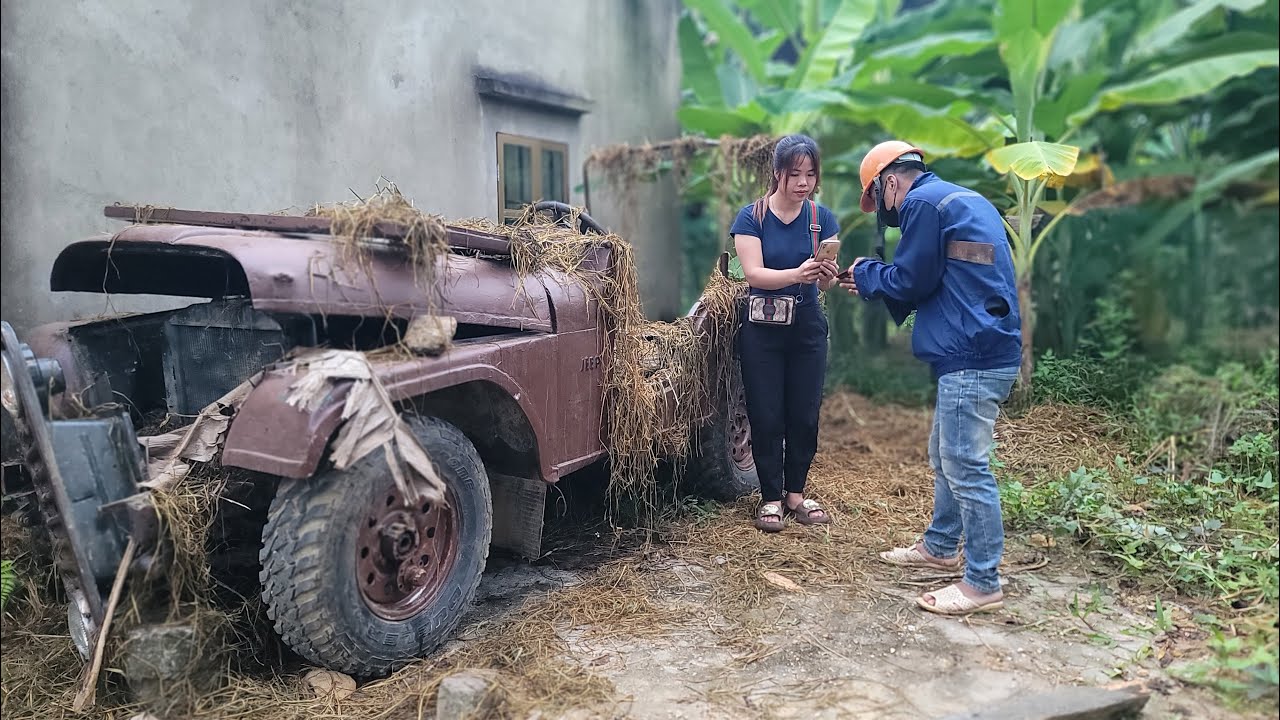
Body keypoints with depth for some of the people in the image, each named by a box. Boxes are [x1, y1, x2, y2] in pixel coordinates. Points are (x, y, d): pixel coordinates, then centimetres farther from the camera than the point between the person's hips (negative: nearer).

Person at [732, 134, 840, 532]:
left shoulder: (821, 218, -1)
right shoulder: (752, 216, -8)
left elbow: (827, 281, -9)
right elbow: (754, 273, -19)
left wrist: (827, 275, -33)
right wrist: (797, 274, -37)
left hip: (807, 328, 3)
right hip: (762, 330, -2)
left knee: (805, 416, 8)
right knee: (766, 417, 2)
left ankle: (795, 493, 23)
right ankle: (770, 497, 15)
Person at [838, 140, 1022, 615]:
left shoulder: (923, 203, -10)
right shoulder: (962, 201, 21)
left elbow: (910, 280, -10)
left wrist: (866, 273, 8)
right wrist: (874, 286, 21)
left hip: (972, 359, -11)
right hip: (983, 351, 11)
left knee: (966, 468, -5)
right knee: (946, 458, 20)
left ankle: (983, 584, 3)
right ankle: (940, 547, 34)